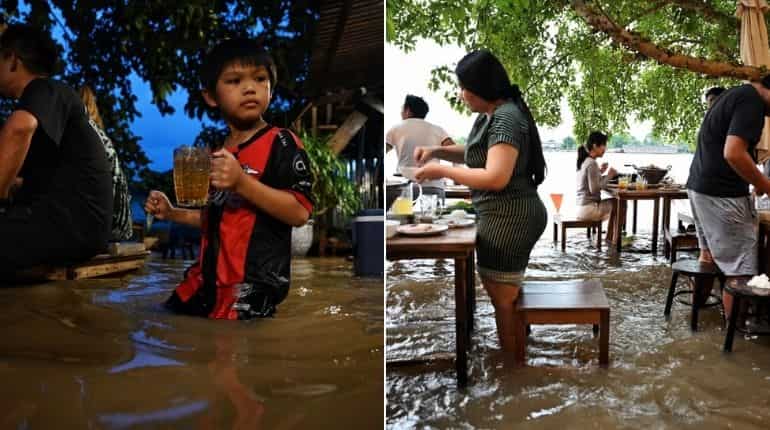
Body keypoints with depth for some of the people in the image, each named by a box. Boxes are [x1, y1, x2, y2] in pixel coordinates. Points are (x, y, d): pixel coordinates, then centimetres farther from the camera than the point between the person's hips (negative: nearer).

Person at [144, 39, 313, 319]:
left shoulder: (281, 144, -10)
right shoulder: (219, 152, 13)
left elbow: (300, 212, -20)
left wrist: (242, 182, -27)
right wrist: (172, 213, 13)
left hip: (255, 283, -8)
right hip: (209, 277, 8)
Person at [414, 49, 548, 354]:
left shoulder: (506, 119, -20)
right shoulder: (491, 115, 11)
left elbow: (496, 178, -28)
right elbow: (479, 154, 26)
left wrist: (442, 171, -20)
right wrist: (437, 151, 10)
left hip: (508, 218, -10)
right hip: (504, 216, 10)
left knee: (503, 300, 2)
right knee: (502, 295, 20)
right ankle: (512, 347, 33)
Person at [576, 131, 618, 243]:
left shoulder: (584, 161, 10)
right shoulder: (591, 163, -19)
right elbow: (594, 189, -23)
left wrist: (600, 172, 9)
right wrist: (608, 176, -13)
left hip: (583, 206, 10)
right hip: (589, 207, -10)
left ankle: (610, 237, 23)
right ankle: (616, 239, 12)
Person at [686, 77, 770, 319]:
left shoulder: (737, 93, 16)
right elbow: (734, 154, -27)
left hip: (699, 187, 10)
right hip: (721, 194, -10)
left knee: (709, 254, 21)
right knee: (739, 271, -5)